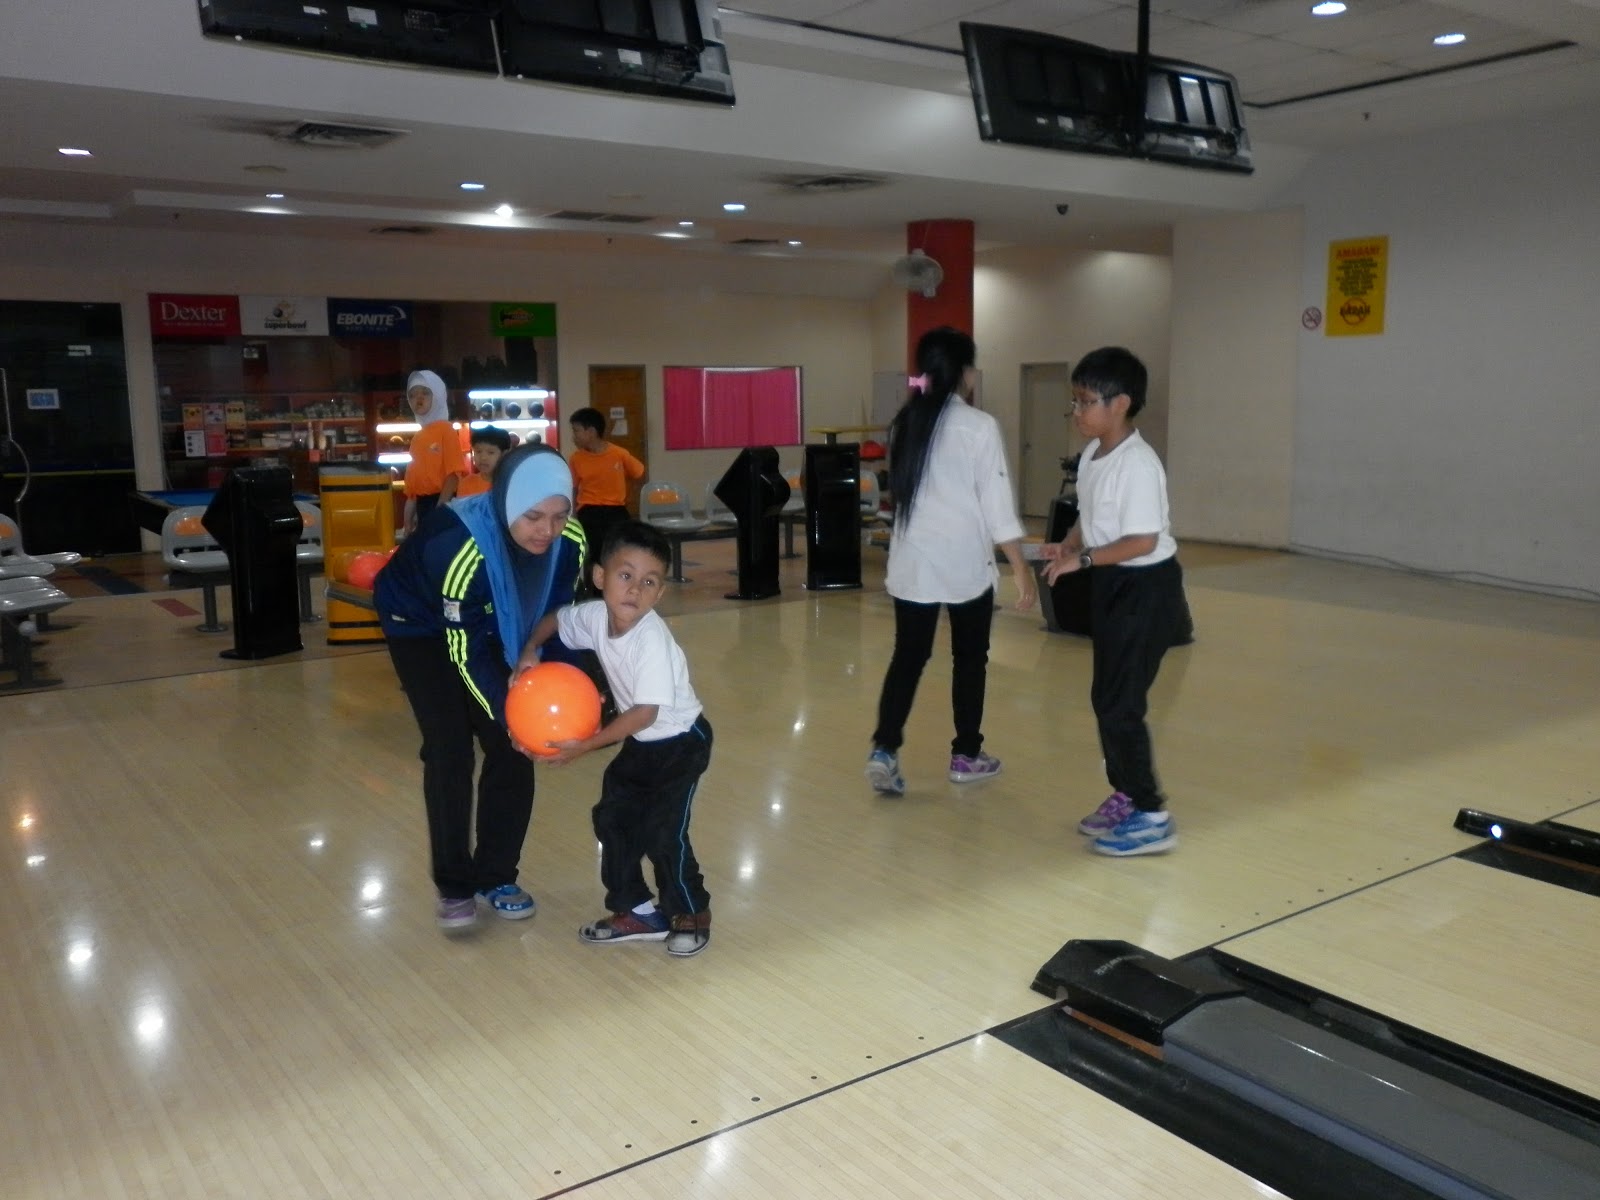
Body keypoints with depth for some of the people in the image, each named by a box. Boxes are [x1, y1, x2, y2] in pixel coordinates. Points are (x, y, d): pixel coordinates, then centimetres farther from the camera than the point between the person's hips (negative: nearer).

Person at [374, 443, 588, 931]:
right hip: (421, 625, -5)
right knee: (450, 752, -10)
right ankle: (454, 887, 6)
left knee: (511, 749, 0)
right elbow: (463, 649, -33)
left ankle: (496, 875, 17)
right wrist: (506, 714, -37)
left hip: (491, 627, 5)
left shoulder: (570, 541, -27)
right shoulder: (460, 544, -41)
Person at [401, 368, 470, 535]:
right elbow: (413, 479, 16)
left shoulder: (446, 429, -5)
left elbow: (454, 472, -12)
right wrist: (408, 518, 13)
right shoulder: (416, 438, 15)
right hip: (422, 505, 7)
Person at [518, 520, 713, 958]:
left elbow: (646, 711, -31)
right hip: (640, 743, 8)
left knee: (663, 830, -10)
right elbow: (554, 620, 11)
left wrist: (585, 746, -29)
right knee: (612, 818, 8)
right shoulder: (595, 615, -12)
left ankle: (692, 913, 13)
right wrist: (530, 651, -8)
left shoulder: (652, 639, -32)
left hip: (680, 741, -7)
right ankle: (636, 911, 23)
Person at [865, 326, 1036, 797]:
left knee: (907, 658, 7)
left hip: (912, 560, 4)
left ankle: (883, 752, -4)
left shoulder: (904, 423, 4)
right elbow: (997, 503, -12)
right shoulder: (979, 426, -11)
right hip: (965, 562, -4)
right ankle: (966, 756, 20)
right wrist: (1021, 569, -8)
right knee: (969, 660, 11)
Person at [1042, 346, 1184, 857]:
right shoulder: (1091, 456, 6)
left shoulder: (1137, 463, -22)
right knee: (1106, 698, 15)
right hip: (1111, 585, 9)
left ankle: (1152, 817, 4)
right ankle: (1124, 795, 31)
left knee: (1120, 703, -7)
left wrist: (1082, 559, -24)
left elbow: (1143, 540, -26)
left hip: (1146, 588, -9)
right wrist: (1066, 545, -3)